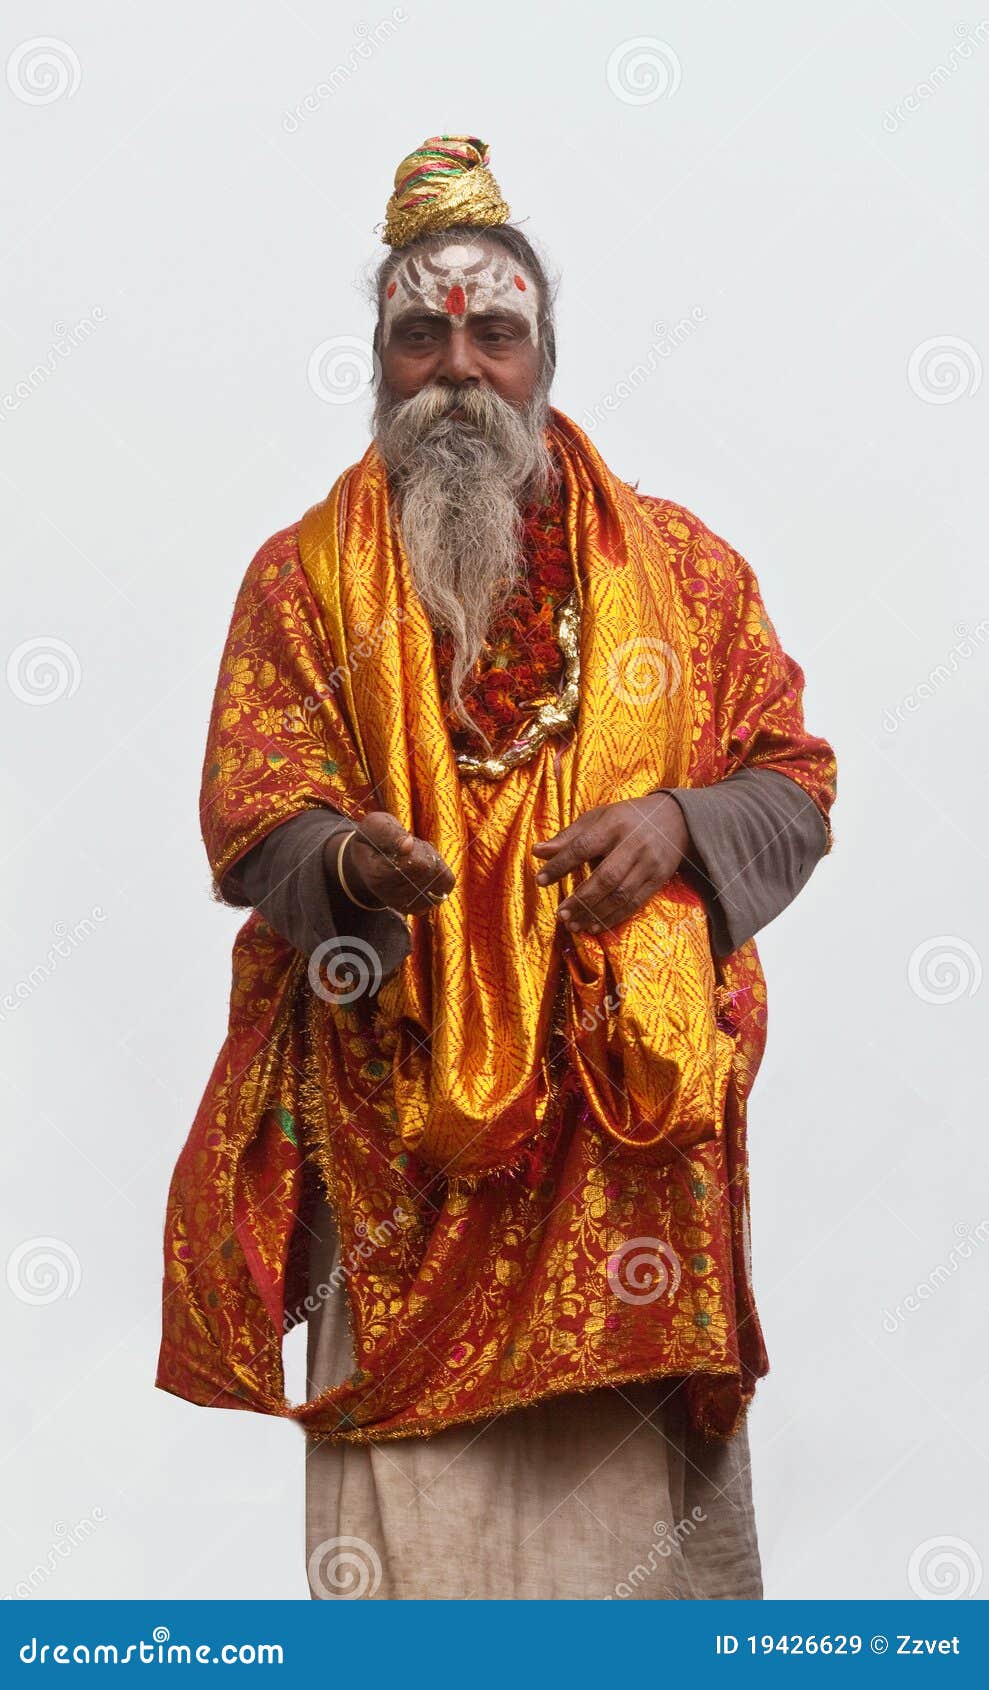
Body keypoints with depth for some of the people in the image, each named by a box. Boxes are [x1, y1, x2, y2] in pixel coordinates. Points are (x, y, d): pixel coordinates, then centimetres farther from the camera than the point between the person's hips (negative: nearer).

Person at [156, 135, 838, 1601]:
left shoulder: (681, 562, 10)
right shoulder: (306, 574, 8)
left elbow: (793, 777, 10)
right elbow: (248, 817, 2)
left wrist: (681, 826, -11)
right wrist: (347, 860, -20)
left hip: (627, 1099, 1)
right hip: (396, 1109, 0)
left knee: (634, 1456, 0)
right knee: (412, 1462, -3)